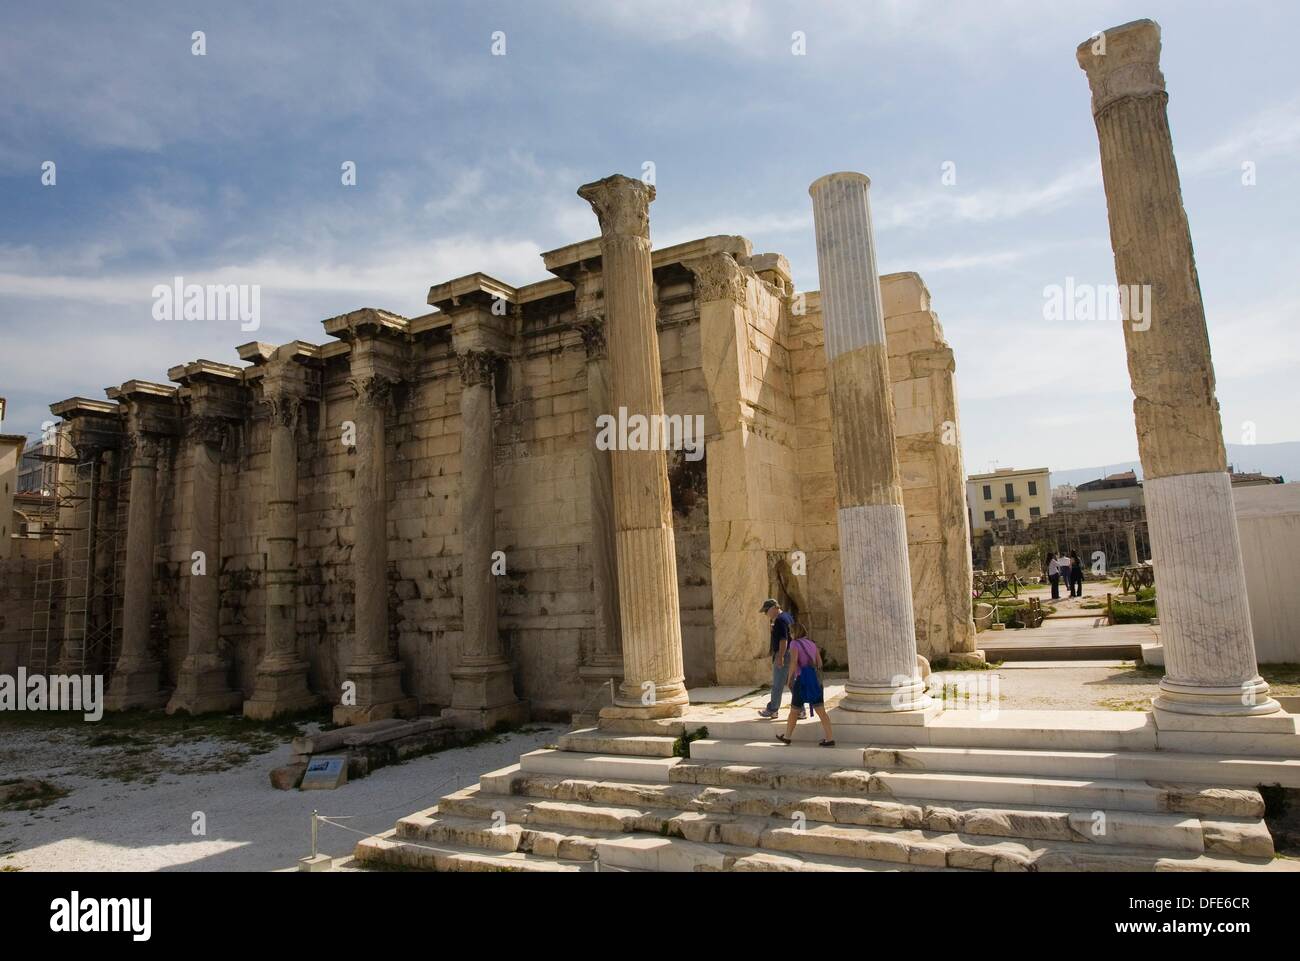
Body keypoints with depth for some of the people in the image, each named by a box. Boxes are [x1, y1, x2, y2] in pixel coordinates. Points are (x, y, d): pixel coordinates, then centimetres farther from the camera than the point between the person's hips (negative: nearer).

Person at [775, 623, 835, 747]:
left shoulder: (794, 644, -6)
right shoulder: (812, 643, 14)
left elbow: (793, 662, -16)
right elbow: (820, 663, 13)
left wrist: (790, 679, -10)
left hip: (803, 678, -6)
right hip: (815, 678, 6)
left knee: (794, 710, 10)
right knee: (821, 710, 3)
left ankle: (787, 736, 23)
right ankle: (830, 739, -4)